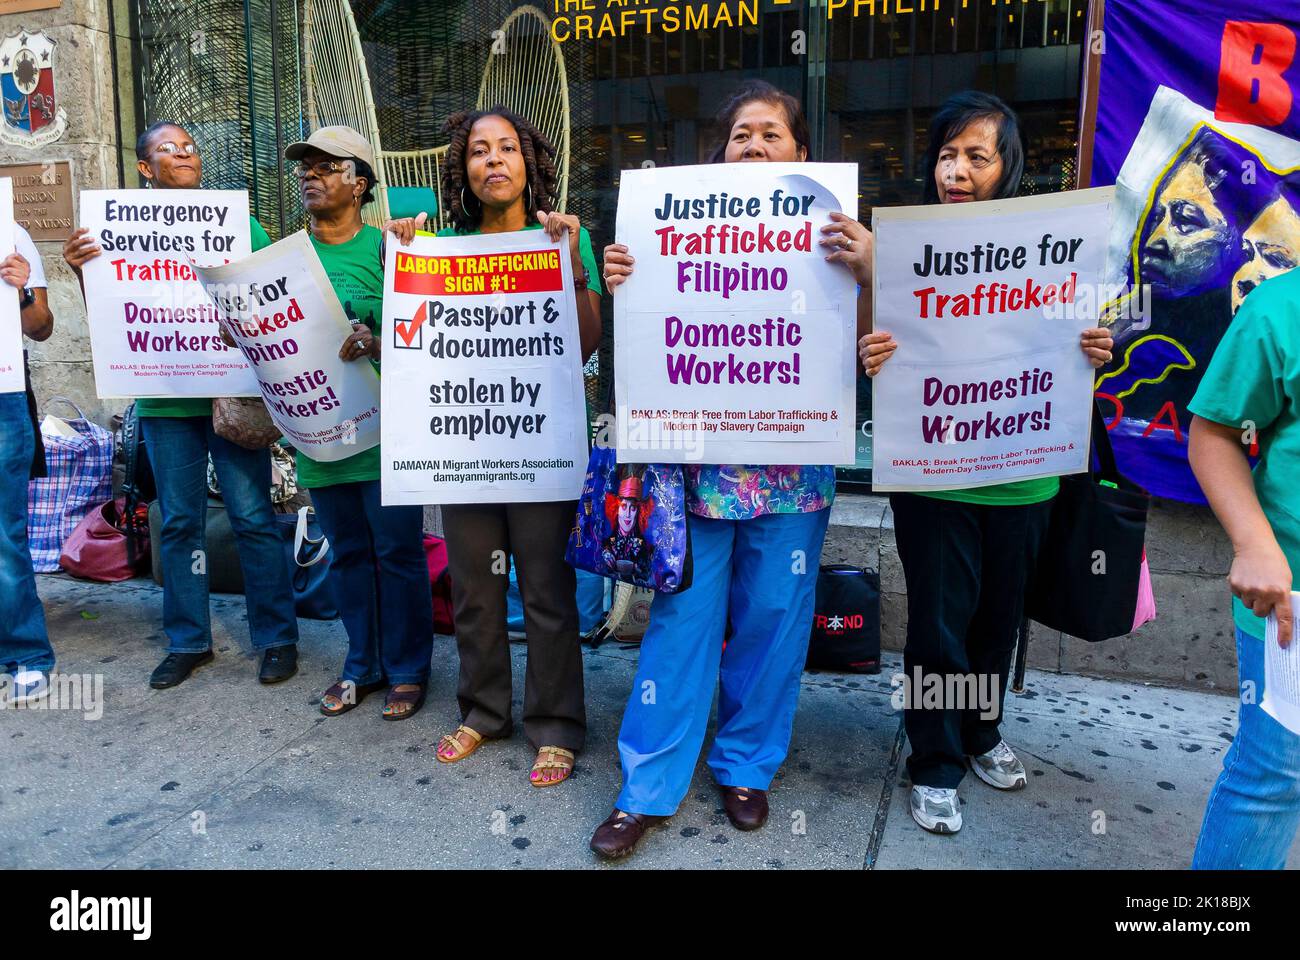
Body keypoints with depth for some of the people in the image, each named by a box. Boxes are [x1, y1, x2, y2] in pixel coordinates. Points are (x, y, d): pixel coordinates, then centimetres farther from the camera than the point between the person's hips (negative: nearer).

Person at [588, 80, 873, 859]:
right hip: (699, 460, 0)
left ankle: (747, 766, 30)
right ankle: (649, 787, 15)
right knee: (681, 617, 2)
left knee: (772, 619, 9)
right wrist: (619, 288, -11)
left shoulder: (829, 232, 4)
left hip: (792, 466, 0)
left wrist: (868, 272, -21)